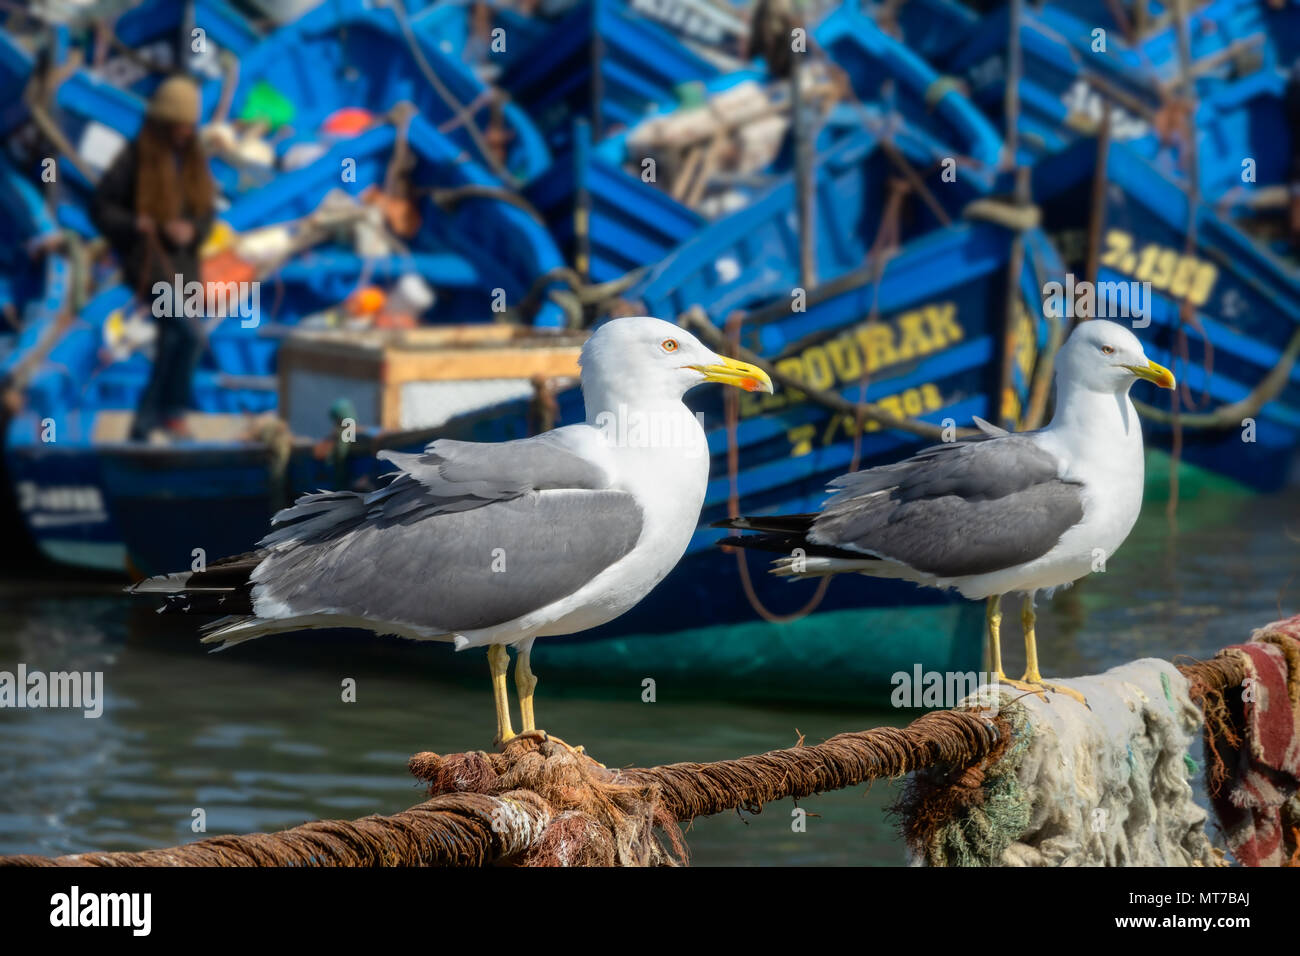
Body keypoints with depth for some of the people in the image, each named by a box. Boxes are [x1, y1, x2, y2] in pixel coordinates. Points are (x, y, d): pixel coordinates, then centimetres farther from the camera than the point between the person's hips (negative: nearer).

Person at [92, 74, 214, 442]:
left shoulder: (193, 160, 6)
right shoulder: (136, 157, -11)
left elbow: (205, 213, 10)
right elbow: (100, 207, -8)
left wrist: (191, 229, -12)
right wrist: (134, 225, -25)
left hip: (181, 262, 7)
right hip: (147, 259, -7)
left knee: (172, 343, 11)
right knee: (190, 332, -21)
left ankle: (143, 427, 24)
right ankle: (173, 411, -8)